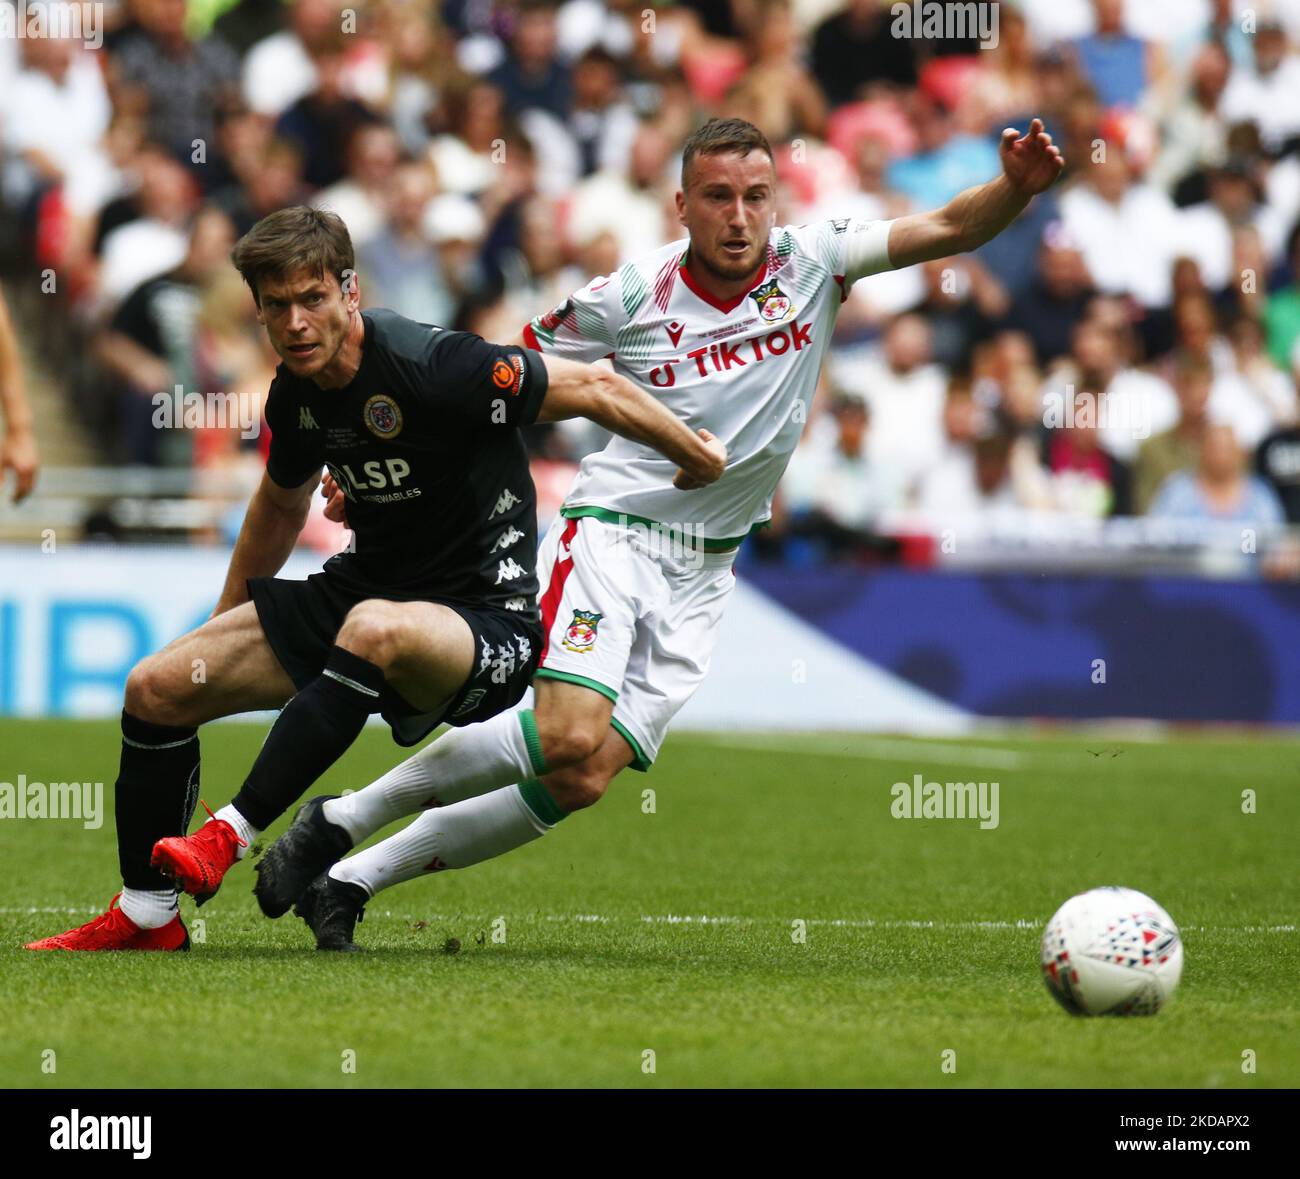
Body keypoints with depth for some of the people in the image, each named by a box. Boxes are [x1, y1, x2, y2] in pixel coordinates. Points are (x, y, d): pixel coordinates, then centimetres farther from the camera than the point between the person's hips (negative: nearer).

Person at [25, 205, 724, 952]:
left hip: (484, 628, -8)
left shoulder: (433, 366, -22)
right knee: (156, 688, -2)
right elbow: (282, 504, 24)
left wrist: (698, 458, 0)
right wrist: (225, 624, 34)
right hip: (365, 587, 8)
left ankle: (233, 834, -35)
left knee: (375, 629, -42)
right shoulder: (296, 394, 2)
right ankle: (148, 916, 13)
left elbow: (594, 389, -12)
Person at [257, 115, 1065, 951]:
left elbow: (948, 230, -6)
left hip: (700, 581, 4)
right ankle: (344, 820, -9)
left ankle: (354, 880, 4)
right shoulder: (632, 296, -7)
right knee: (569, 739, -25)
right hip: (611, 534, -4)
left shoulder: (814, 263, -1)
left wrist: (1016, 187, -27)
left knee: (585, 780, -7)